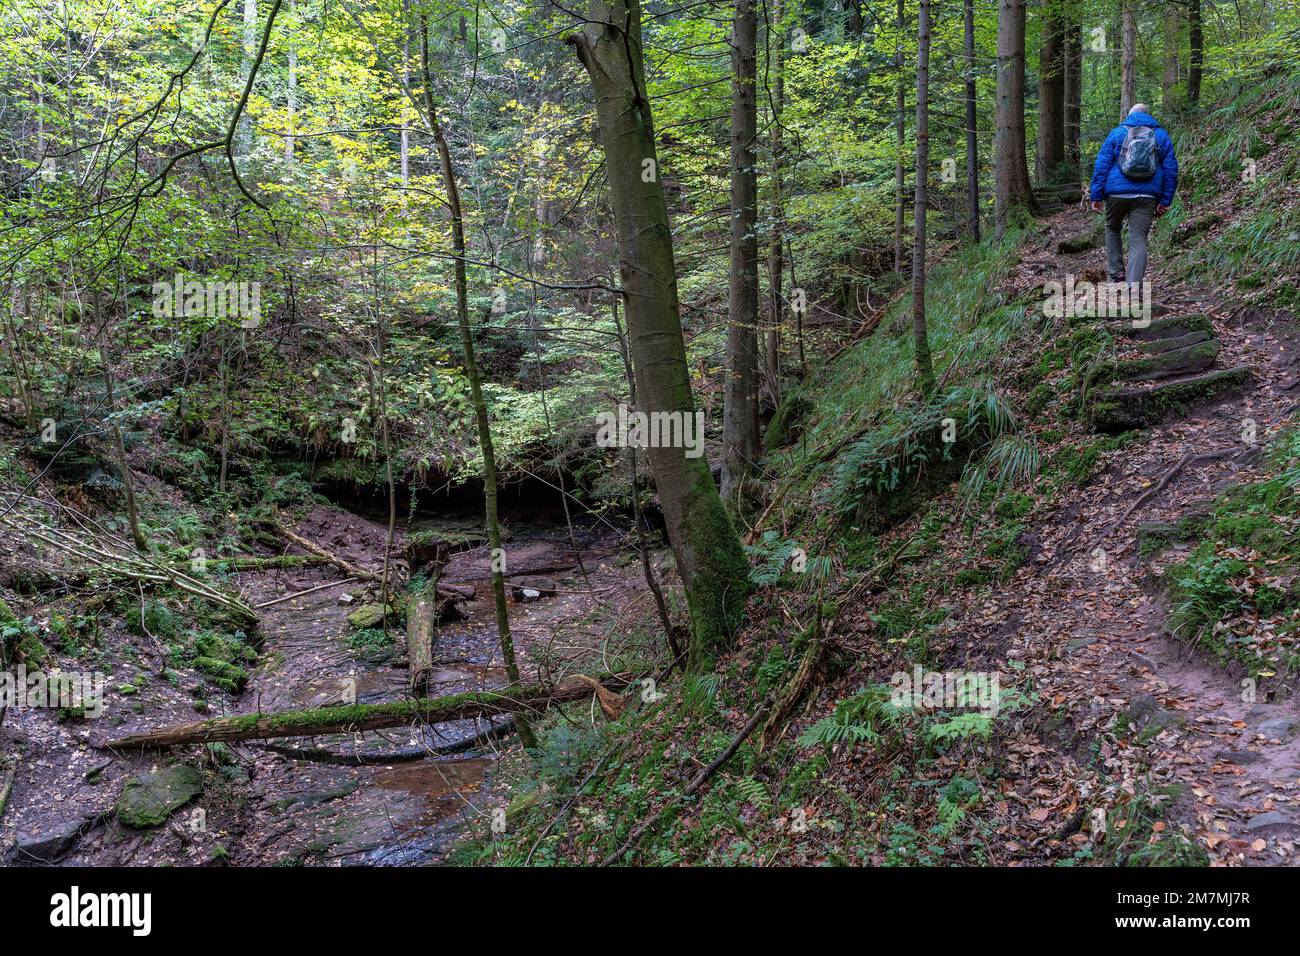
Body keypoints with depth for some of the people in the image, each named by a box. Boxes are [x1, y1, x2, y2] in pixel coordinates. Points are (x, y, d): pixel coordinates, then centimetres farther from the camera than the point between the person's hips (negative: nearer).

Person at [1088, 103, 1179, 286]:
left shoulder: (1117, 133, 7)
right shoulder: (1161, 135, 11)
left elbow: (1101, 165, 1)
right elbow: (1171, 170, 10)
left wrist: (1096, 196, 2)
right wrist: (1165, 201, 12)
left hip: (1117, 193, 0)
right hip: (1147, 196, 0)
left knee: (1113, 229, 24)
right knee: (1139, 241, -1)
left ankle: (1116, 273, 14)